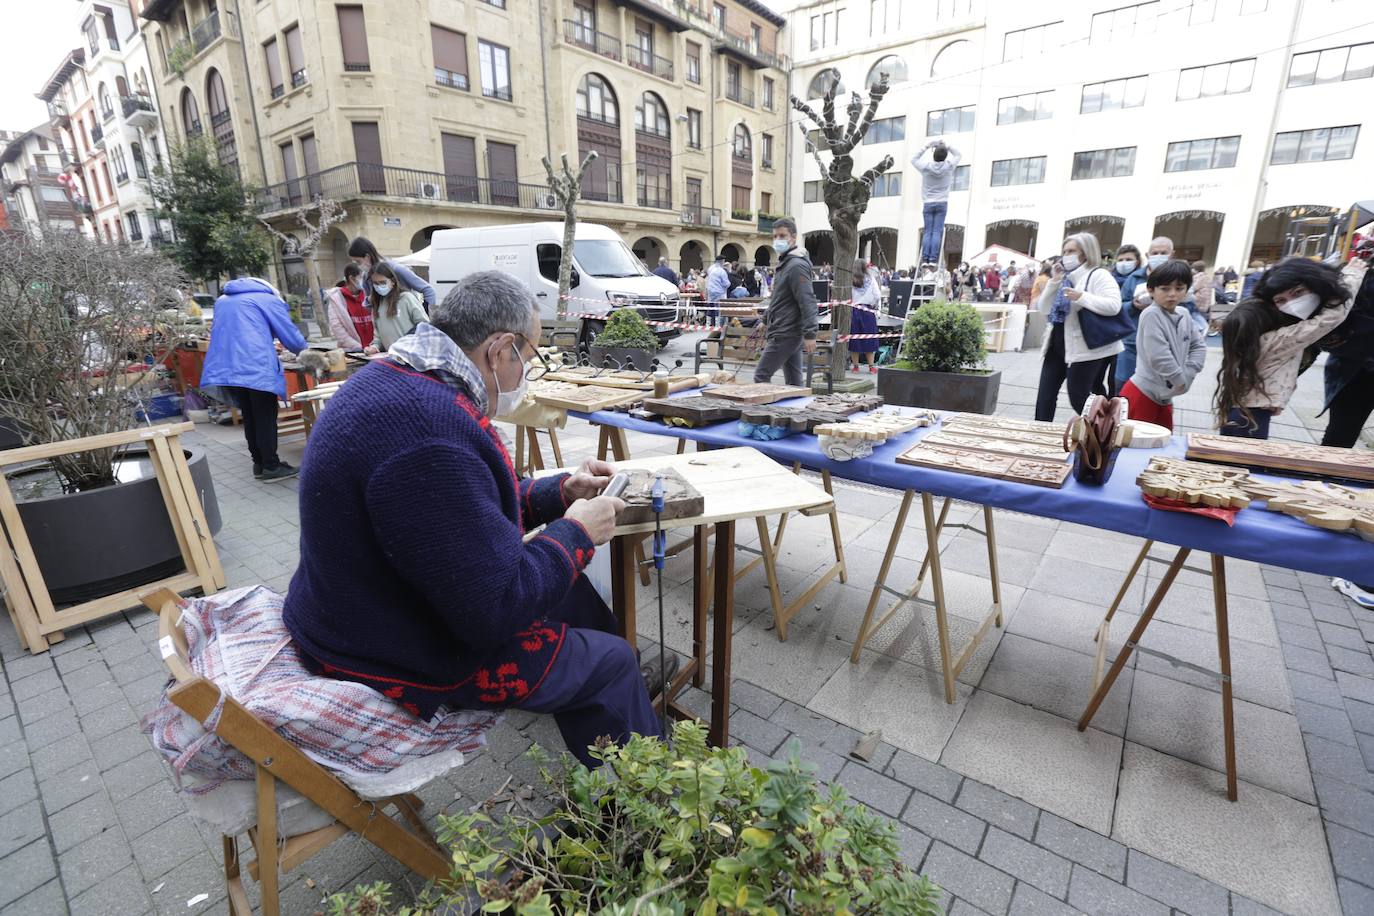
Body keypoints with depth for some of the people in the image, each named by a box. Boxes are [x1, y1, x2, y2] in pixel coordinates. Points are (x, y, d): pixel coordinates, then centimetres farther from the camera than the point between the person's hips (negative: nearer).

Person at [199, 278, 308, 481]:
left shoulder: (222, 301, 29)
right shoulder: (270, 300, 9)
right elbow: (290, 335, 6)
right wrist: (304, 350, 26)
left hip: (226, 368, 6)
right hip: (257, 367, -6)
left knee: (249, 416, 14)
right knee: (266, 417, -1)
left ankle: (259, 464, 18)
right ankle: (271, 467, 0)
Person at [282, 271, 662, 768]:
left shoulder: (394, 383, 0)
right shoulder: (429, 431, -34)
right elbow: (497, 610, -30)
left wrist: (559, 491, 4)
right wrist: (576, 533, -16)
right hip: (406, 661, -10)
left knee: (568, 589, 20)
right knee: (612, 662, 3)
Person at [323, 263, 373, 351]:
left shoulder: (367, 296, 8)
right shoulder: (336, 298, -1)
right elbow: (336, 327, -8)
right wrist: (359, 347, -15)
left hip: (371, 350, 3)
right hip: (351, 351, -3)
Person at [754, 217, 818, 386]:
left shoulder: (796, 265, -15)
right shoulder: (784, 262, 17)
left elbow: (807, 301, -21)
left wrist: (809, 334, -25)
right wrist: (767, 319, 29)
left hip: (785, 334, -10)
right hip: (785, 332, 10)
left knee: (761, 376, -7)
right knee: (793, 381, 12)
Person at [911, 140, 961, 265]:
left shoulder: (926, 167, -5)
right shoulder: (949, 167, -3)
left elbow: (914, 159, 13)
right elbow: (957, 155, 17)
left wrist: (926, 147, 13)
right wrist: (947, 146, 17)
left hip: (928, 204, 0)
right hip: (942, 203, 0)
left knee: (927, 231, 1)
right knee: (937, 231, -4)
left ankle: (925, 257, -7)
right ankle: (933, 257, -12)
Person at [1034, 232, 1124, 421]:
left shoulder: (1098, 275, -9)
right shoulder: (1066, 277, 14)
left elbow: (1113, 305, -22)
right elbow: (1044, 308, 9)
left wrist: (1082, 297, -28)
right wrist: (1054, 282, -1)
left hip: (1083, 349, -8)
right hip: (1057, 345, 8)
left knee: (1079, 401, -1)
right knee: (1045, 395, 7)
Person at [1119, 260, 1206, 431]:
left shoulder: (1183, 315, 8)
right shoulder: (1151, 315, -16)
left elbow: (1199, 345, 13)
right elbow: (1158, 357, -22)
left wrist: (1188, 374, -3)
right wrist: (1182, 380, -11)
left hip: (1164, 396, 8)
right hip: (1142, 395, -8)